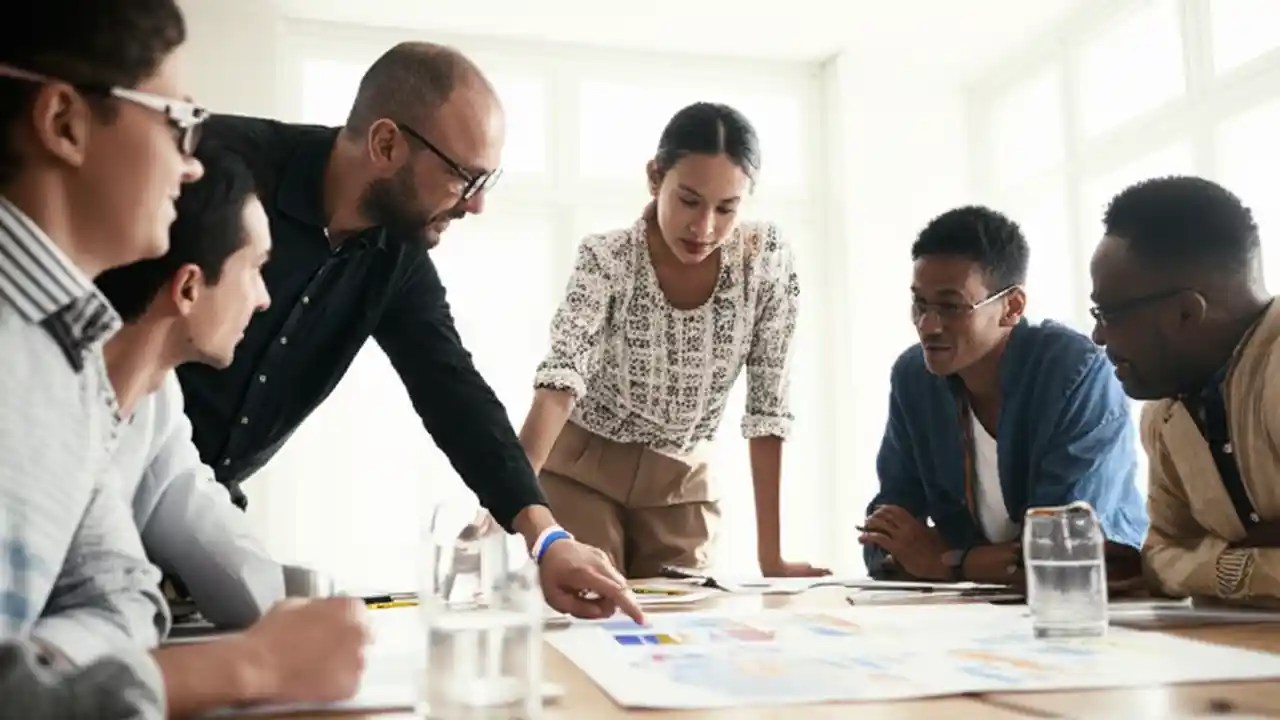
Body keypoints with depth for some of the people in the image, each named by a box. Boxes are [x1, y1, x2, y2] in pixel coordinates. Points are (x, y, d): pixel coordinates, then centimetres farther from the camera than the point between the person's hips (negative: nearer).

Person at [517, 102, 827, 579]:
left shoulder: (767, 258, -16)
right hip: (583, 470, -2)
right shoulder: (607, 260, -21)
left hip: (682, 482, 2)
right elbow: (562, 377, -35)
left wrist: (770, 554, -14)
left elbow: (768, 405, -13)